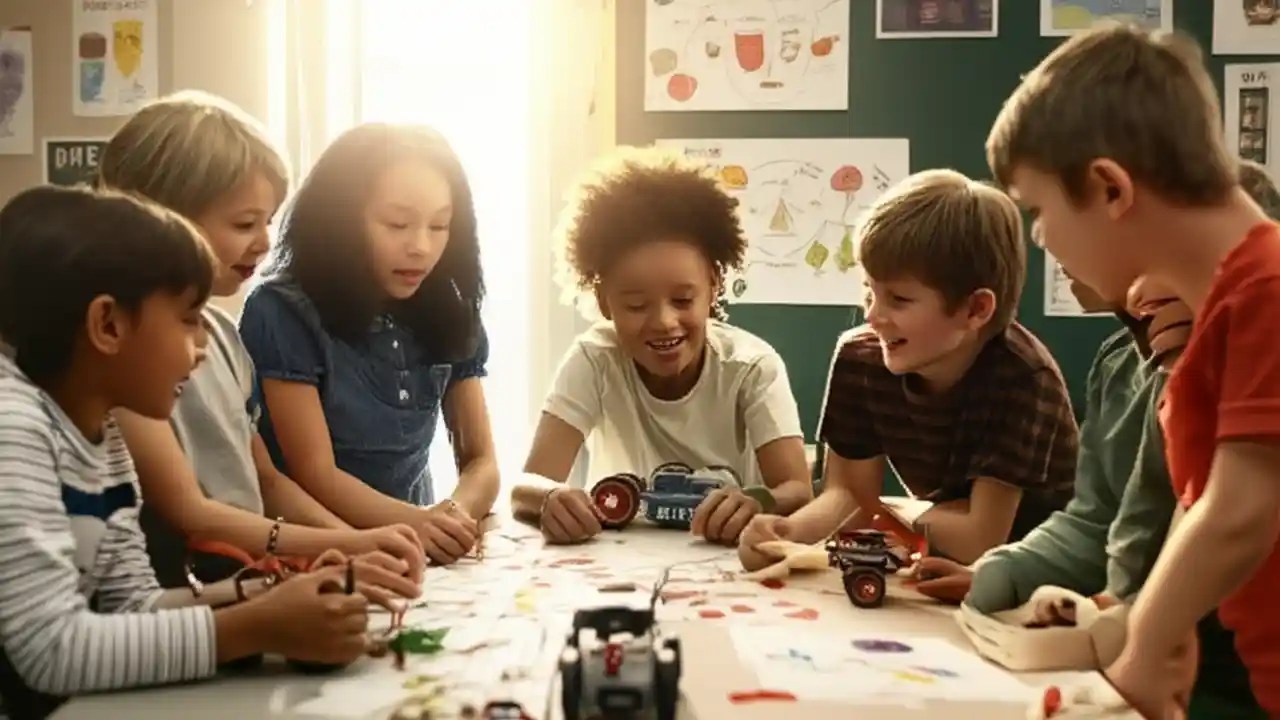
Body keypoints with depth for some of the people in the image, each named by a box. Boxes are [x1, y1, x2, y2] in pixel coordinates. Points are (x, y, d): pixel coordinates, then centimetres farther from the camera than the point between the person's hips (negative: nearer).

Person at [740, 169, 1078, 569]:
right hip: (938, 572, 4)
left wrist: (894, 518, -13)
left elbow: (981, 540, -27)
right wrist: (790, 531, -27)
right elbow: (849, 491, -7)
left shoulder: (1023, 377, -29)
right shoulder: (860, 357, -13)